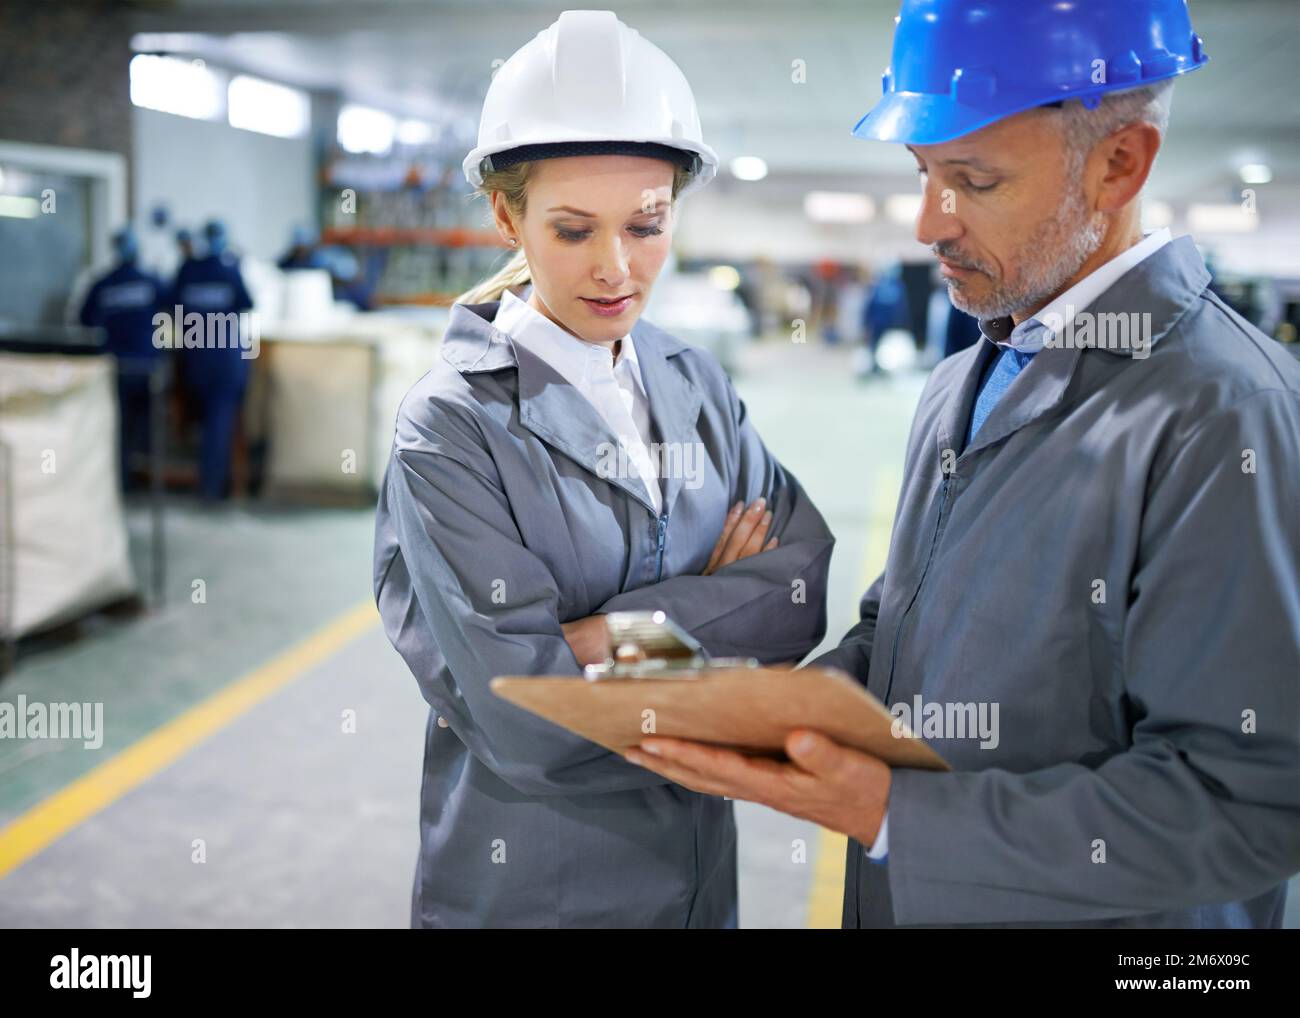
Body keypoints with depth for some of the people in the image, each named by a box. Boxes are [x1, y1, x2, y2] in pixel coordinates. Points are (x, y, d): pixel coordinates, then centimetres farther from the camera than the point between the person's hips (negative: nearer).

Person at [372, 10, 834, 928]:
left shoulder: (696, 386, 0)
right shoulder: (451, 427, -16)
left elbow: (807, 593, -9)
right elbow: (521, 712, -23)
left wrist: (617, 630, -21)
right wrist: (724, 612, -14)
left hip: (700, 859, 5)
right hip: (530, 883, -5)